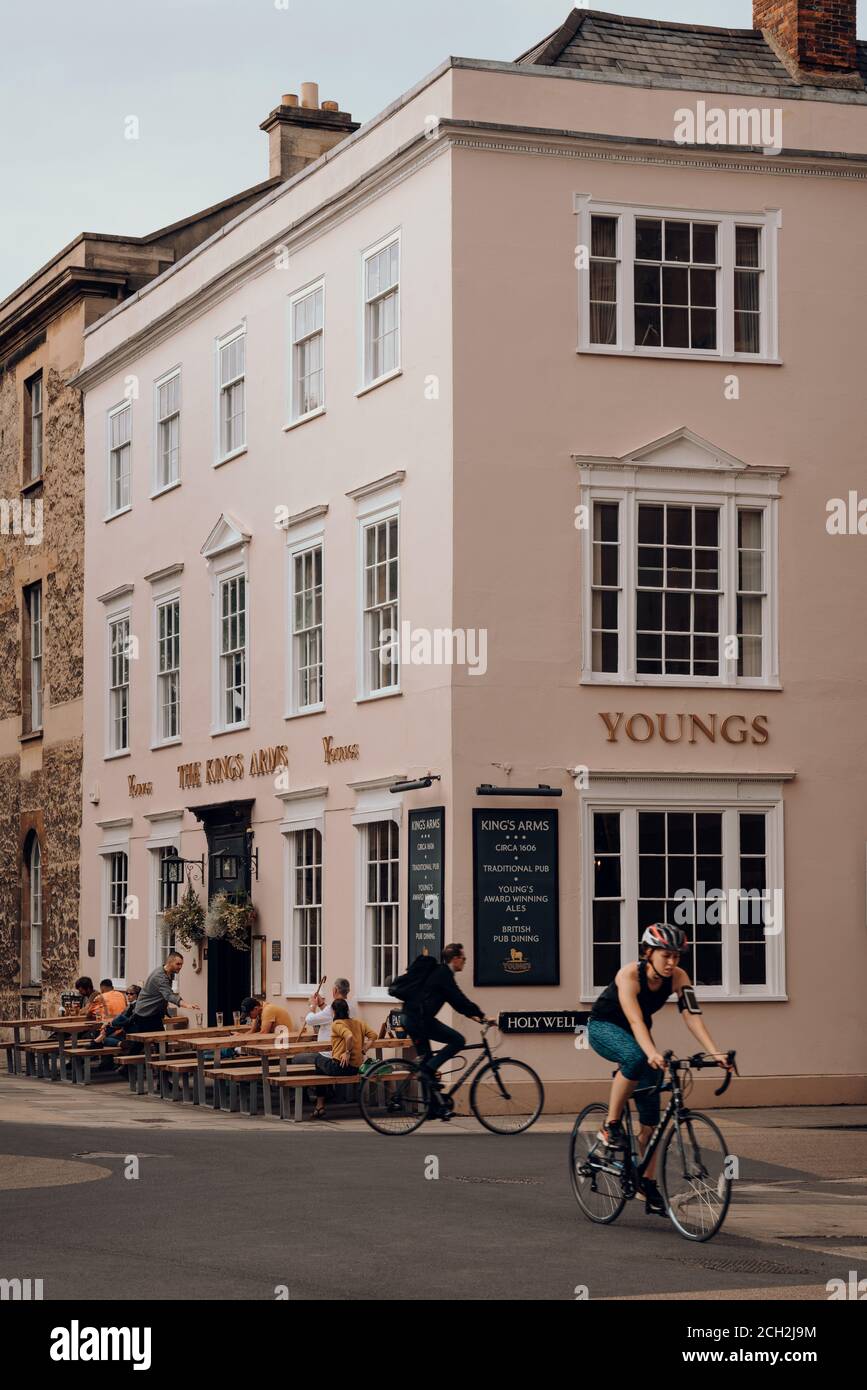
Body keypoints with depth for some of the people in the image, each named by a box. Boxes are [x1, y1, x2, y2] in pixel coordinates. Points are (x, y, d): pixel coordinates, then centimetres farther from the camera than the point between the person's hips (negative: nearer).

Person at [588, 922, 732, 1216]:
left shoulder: (678, 978, -18)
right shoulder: (629, 975, -31)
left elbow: (692, 1016, -25)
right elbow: (635, 1020, -43)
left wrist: (715, 1053, -39)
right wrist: (652, 1053, -59)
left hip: (637, 1034, 5)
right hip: (603, 1027, -5)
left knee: (651, 1112, -3)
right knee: (635, 1057, -40)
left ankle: (648, 1184, 8)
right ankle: (611, 1126, -24)